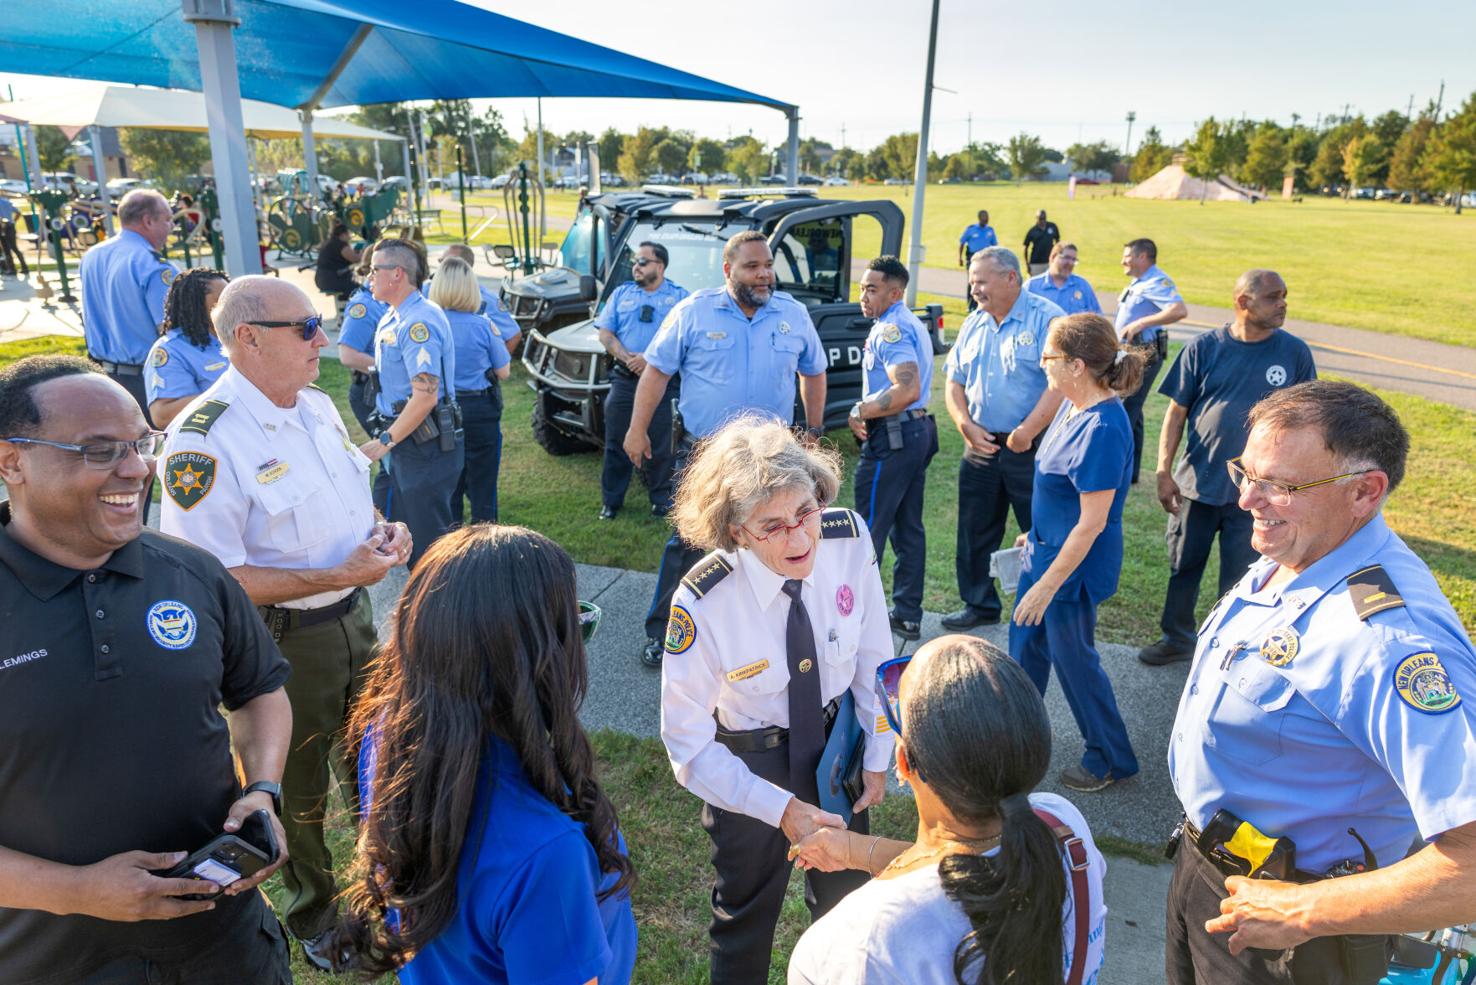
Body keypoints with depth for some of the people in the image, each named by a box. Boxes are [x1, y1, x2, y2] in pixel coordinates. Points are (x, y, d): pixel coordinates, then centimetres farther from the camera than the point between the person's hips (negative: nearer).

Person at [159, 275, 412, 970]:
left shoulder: (318, 405, 2)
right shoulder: (205, 440, -24)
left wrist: (385, 530, -4)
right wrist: (335, 577, -26)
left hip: (355, 615, 7)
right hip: (284, 643, -7)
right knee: (300, 788, 15)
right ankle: (312, 915, 43)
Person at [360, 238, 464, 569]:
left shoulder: (419, 321, -19)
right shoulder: (392, 318, 13)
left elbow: (425, 396, -25)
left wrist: (384, 443, -19)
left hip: (425, 447, -10)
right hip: (406, 443, 10)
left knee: (429, 540, -1)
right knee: (406, 532, 19)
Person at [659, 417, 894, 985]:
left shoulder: (850, 538, -25)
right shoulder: (702, 604, -33)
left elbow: (872, 653, -8)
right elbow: (689, 746, -21)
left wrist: (877, 755, -1)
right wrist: (782, 809, -26)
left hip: (838, 738, 4)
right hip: (748, 761, -3)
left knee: (845, 897, 29)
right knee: (746, 914, 22)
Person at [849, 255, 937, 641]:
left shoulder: (890, 328, -15)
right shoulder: (913, 324, 17)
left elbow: (907, 390, -28)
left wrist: (860, 412, -17)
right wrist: (868, 410, 14)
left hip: (892, 438, -10)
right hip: (918, 430, 10)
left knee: (869, 530, -3)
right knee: (909, 527, 13)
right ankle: (908, 616, 20)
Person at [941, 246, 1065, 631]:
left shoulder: (1045, 318, -9)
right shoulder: (973, 325, 12)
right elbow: (954, 384, 14)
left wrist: (1027, 432, -20)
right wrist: (966, 427, -2)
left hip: (1032, 449, -6)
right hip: (981, 447, 7)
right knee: (974, 530, 13)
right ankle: (980, 605, 29)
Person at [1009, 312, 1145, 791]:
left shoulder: (1102, 429, -29)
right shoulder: (1074, 406, -1)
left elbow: (1092, 522, -26)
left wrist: (1047, 585, -21)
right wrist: (1035, 534, 21)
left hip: (1075, 564, -9)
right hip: (1047, 548, 9)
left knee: (1072, 656, 10)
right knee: (1025, 642, 22)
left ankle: (1111, 758, 32)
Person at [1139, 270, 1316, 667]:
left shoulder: (1294, 352, -4)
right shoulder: (1204, 347, -6)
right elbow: (1177, 412, -2)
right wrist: (1164, 472, -6)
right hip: (1197, 483, 1)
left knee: (1240, 578, 11)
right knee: (1184, 566, 15)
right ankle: (1177, 638, 35)